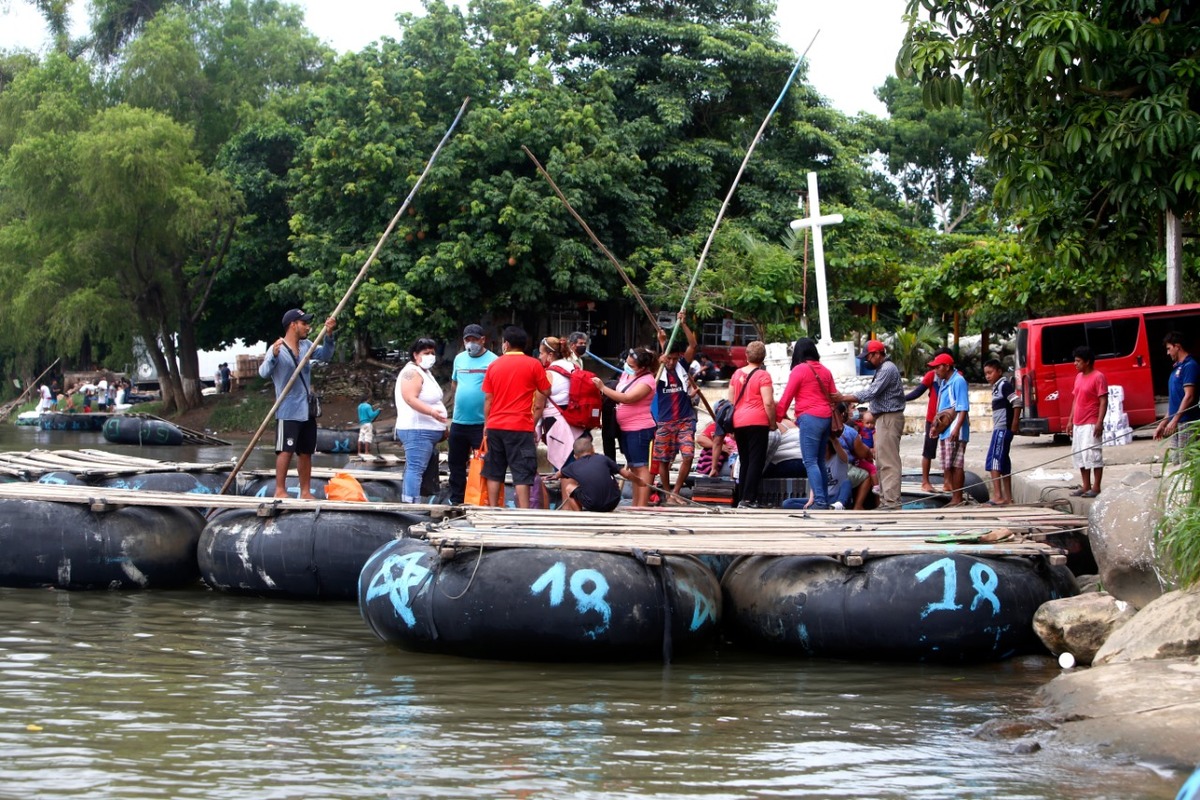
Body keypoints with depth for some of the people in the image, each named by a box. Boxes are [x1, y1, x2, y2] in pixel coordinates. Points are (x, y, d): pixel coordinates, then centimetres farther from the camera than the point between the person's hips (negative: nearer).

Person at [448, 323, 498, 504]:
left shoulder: (493, 361, -8)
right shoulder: (459, 358, 11)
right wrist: (460, 400, 13)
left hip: (482, 423, -6)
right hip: (458, 421, 6)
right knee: (455, 462, 14)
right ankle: (455, 500, 24)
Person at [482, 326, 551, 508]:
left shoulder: (494, 365, 6)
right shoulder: (534, 365, -3)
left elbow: (488, 398, 8)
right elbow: (545, 392, 2)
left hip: (495, 426, 3)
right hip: (521, 426, -3)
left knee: (494, 472, 11)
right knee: (522, 474, -4)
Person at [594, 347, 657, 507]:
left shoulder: (646, 380, -16)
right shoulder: (626, 374, 9)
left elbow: (627, 398, -27)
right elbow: (618, 396, 21)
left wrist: (603, 388, -23)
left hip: (640, 429, -9)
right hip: (625, 428, 9)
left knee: (641, 467, -9)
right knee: (633, 468, 14)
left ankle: (642, 507, -11)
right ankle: (635, 505, 21)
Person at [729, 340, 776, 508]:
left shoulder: (737, 374, 11)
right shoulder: (763, 375, -6)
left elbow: (731, 400, 15)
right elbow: (768, 402, -13)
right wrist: (773, 423, -1)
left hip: (738, 422, 6)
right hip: (757, 422, -6)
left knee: (744, 461, 14)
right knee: (756, 461, -4)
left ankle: (741, 498, 15)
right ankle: (748, 498, -11)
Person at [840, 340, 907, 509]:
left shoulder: (887, 369, -15)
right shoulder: (882, 369, 17)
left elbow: (871, 393, -21)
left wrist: (844, 398, -18)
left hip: (889, 419, -11)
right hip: (883, 418, 11)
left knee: (888, 461, -12)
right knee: (882, 462, 13)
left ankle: (892, 502, -13)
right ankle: (885, 499, 16)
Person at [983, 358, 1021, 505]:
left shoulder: (1004, 385, -11)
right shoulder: (996, 387, 18)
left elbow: (1017, 403, -20)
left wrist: (1015, 425, -19)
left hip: (1003, 428, -10)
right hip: (999, 428, 10)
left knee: (994, 460, -14)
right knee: (1003, 462, 11)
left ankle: (997, 496, -18)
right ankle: (1007, 498, 14)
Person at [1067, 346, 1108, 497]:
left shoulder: (1098, 377, -10)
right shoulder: (1079, 377, 15)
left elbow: (1104, 401, -14)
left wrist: (1100, 422, -20)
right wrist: (1070, 420, 16)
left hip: (1091, 424, -9)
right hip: (1078, 424, 9)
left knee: (1092, 454, -9)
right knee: (1079, 455, 11)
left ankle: (1096, 487, -5)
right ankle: (1085, 486, 18)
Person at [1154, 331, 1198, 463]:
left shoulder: (1190, 366, -11)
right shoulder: (1177, 367, 17)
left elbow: (1189, 396, -18)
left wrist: (1174, 420, -21)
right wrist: (1163, 424, 20)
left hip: (1186, 423, -9)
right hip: (1176, 424, 9)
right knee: (1176, 462, 10)